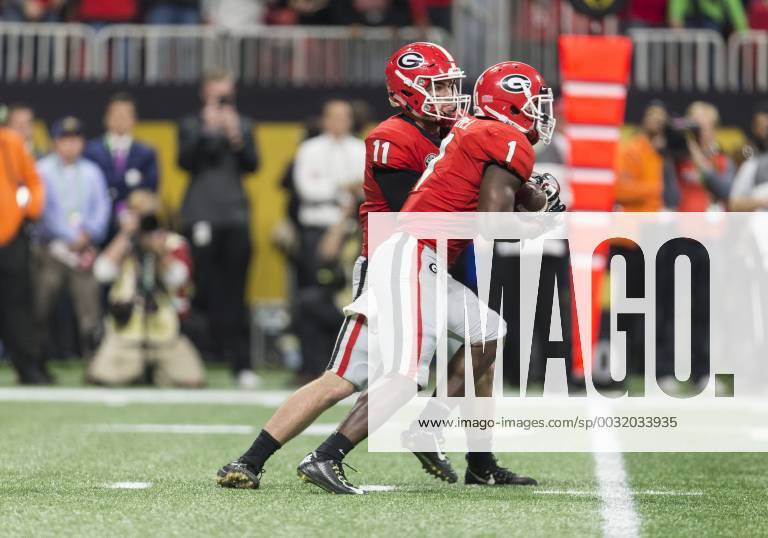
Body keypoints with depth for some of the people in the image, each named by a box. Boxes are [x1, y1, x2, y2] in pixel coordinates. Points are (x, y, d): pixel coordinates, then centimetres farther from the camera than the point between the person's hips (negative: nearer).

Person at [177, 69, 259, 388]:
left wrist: (236, 139, -10)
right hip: (202, 215, -2)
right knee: (206, 290, -5)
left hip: (235, 215, 2)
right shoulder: (192, 126, 10)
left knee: (234, 293, -2)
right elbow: (185, 161, -5)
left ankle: (242, 364, -5)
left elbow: (252, 165, 5)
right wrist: (206, 131, -12)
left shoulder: (243, 126, 16)